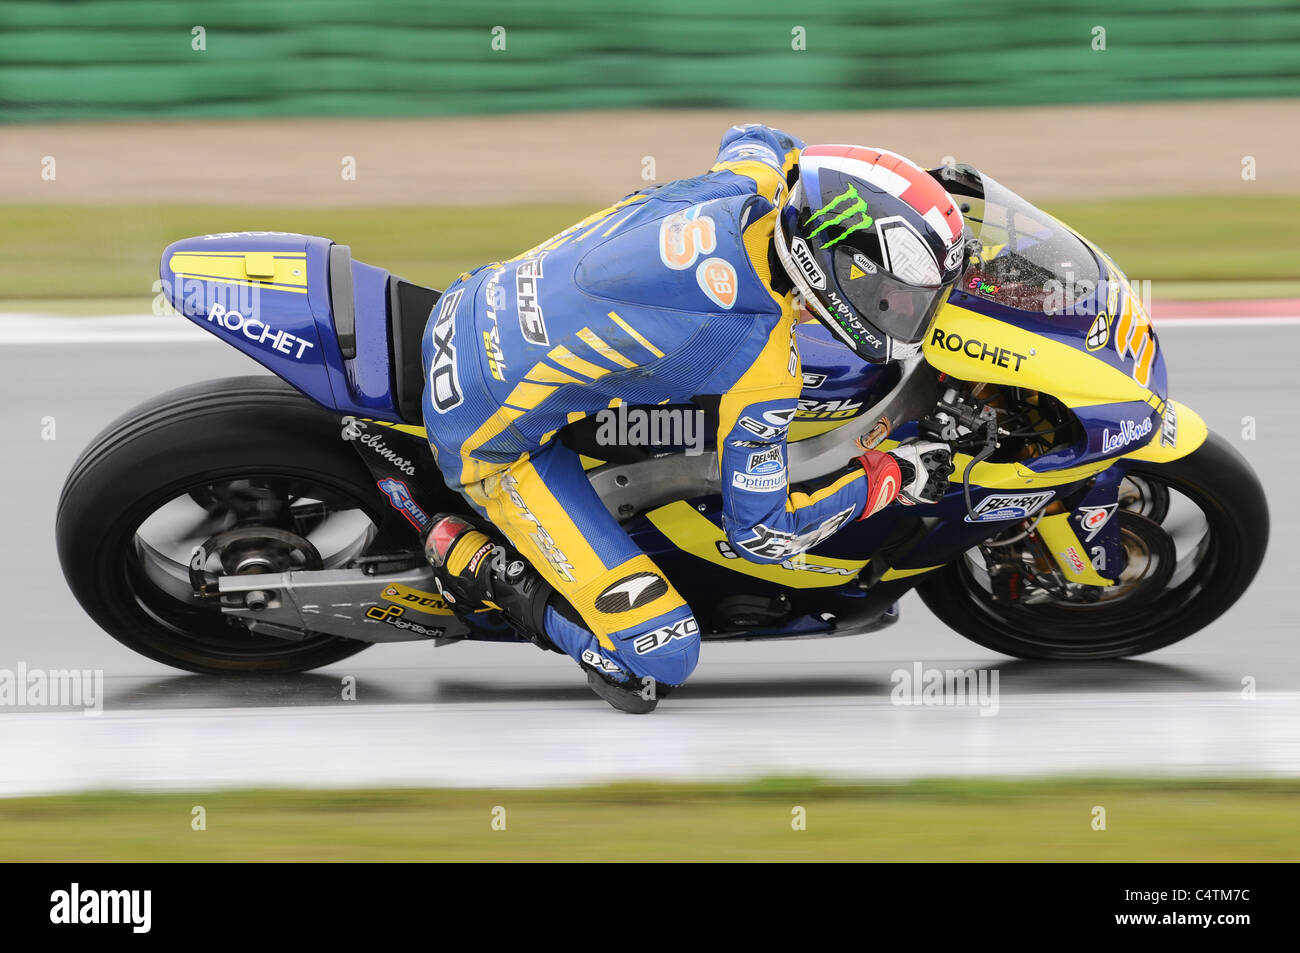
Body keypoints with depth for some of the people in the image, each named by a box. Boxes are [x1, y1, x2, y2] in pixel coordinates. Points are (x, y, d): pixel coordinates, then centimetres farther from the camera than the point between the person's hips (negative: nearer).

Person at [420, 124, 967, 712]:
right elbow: (760, 532, -16)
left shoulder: (743, 183, -10)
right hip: (488, 440, -8)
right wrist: (878, 483, -5)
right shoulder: (762, 366, -27)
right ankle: (475, 561, 3)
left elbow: (757, 138, 17)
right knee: (661, 658, -12)